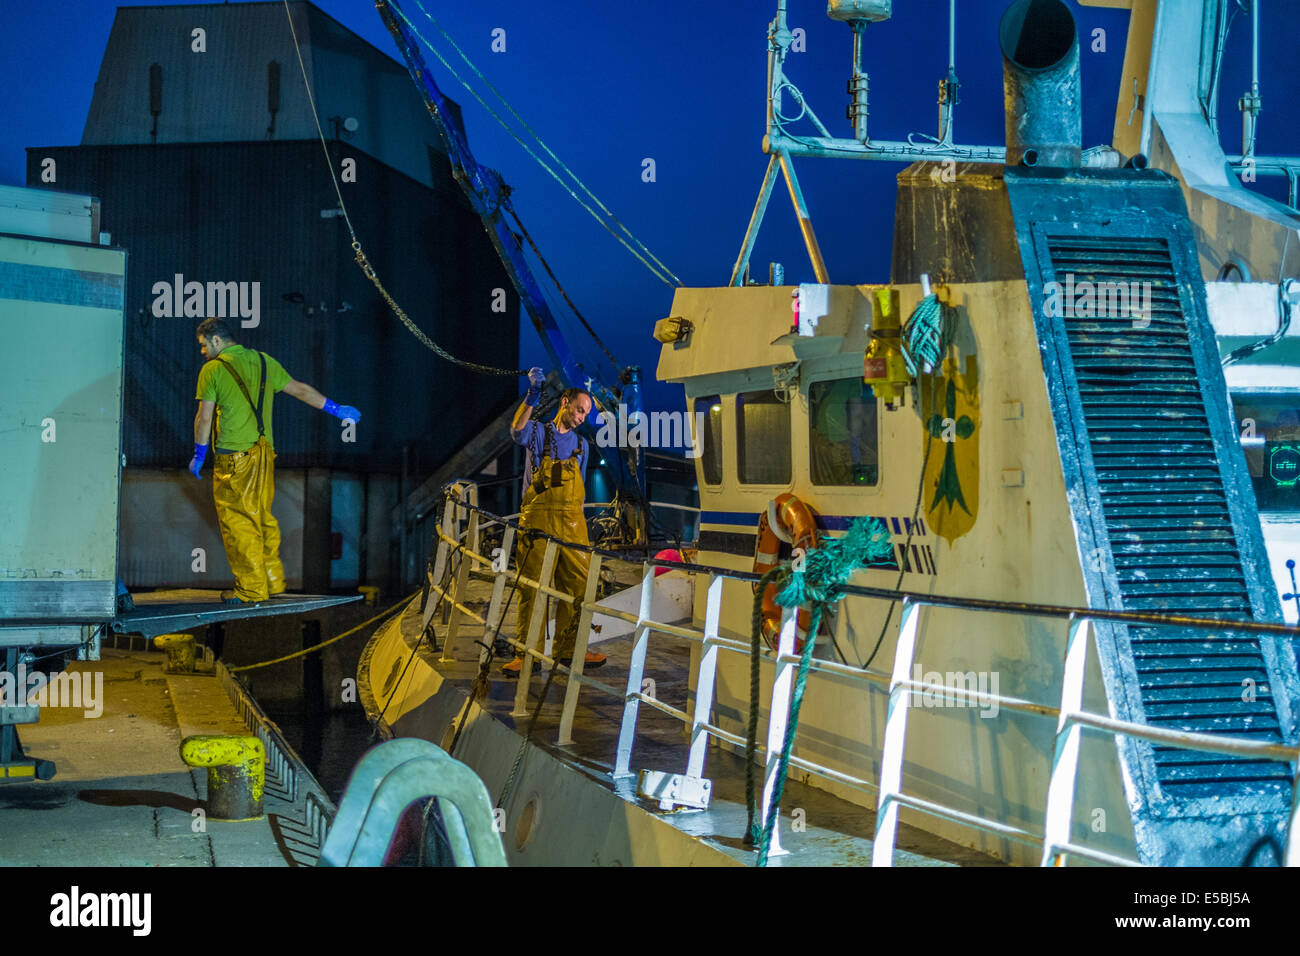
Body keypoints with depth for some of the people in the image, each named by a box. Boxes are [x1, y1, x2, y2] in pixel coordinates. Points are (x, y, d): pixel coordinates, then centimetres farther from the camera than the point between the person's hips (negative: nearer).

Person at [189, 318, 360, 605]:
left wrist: (199, 455, 6)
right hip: (264, 452, 6)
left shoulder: (212, 370, -4)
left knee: (237, 520, -1)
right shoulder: (263, 361, 12)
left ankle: (251, 589, 0)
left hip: (233, 457, -6)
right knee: (263, 516, 14)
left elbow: (204, 417, -5)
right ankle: (273, 580, 17)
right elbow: (299, 389, 18)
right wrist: (336, 409, 27)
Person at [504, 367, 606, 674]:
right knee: (533, 588, -5)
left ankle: (567, 649, 13)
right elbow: (518, 431, -20)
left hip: (572, 522, 5)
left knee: (577, 586, 2)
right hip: (537, 522, -5)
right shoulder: (538, 433, 5)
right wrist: (532, 397, -33)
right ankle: (526, 654, -1)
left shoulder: (581, 445, 19)